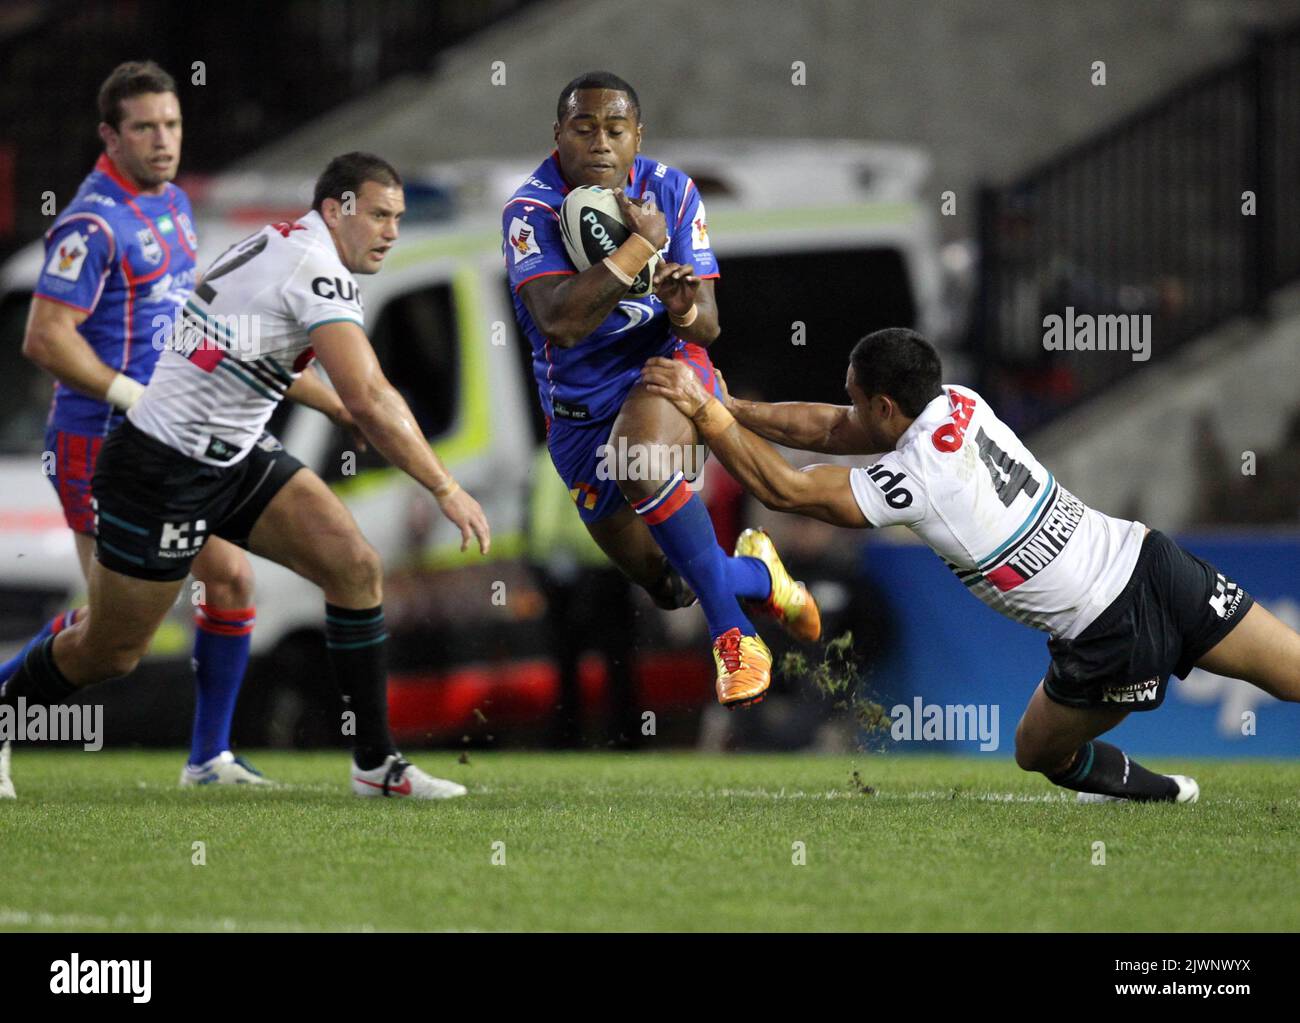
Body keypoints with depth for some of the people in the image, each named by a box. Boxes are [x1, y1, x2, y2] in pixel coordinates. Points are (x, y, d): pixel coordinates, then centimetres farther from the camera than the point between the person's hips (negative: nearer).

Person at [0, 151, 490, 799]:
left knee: (355, 568, -5)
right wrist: (446, 489, -24)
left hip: (235, 455, 10)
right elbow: (368, 402, -29)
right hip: (162, 471, -10)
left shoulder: (278, 244, 8)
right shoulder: (316, 267, -22)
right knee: (107, 653, 3)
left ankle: (375, 763, -1)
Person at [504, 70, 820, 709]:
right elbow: (559, 321, -34)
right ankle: (753, 572, 44)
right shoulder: (531, 211, -18)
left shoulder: (671, 191, -9)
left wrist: (685, 309, -34)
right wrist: (642, 244, -35)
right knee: (667, 587, 8)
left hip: (665, 367, -1)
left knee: (639, 462, -38)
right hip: (578, 409, 1)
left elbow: (707, 325, -9)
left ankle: (731, 631, -27)